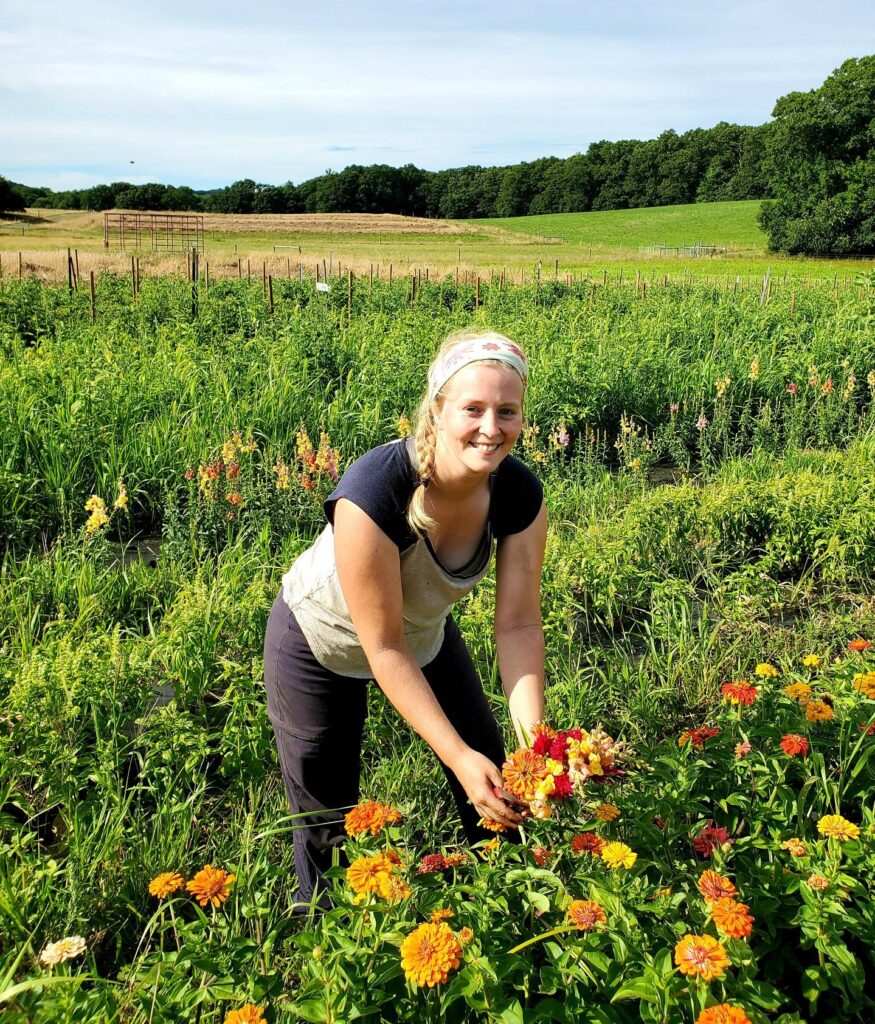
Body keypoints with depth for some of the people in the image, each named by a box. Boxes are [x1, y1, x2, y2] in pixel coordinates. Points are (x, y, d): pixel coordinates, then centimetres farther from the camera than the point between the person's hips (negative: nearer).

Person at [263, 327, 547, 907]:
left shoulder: (520, 496, -23)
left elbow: (519, 625, -21)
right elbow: (386, 648, -33)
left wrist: (535, 742, -32)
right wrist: (457, 755, -34)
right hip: (321, 642, -4)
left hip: (428, 630, 5)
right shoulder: (373, 494, -40)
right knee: (327, 821, 8)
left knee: (493, 776, 13)